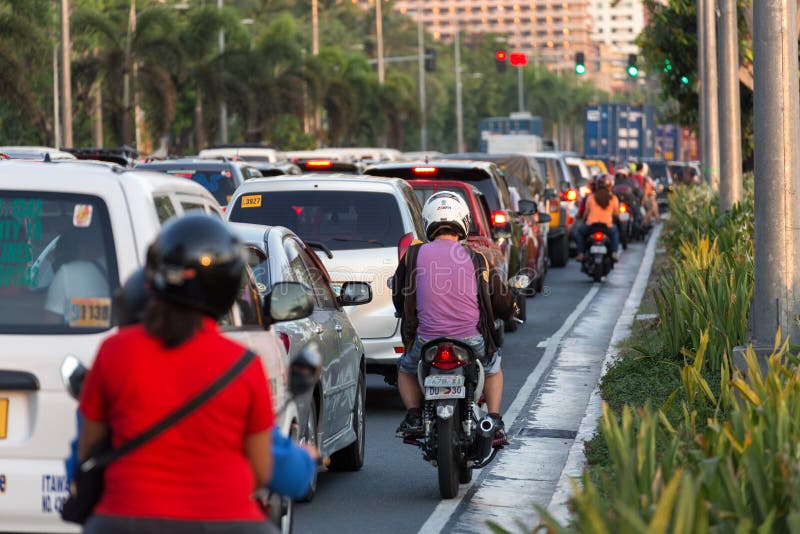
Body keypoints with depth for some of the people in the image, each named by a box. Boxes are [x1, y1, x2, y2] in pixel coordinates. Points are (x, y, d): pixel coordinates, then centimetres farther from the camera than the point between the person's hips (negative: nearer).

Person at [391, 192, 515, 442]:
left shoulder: (414, 255, 1)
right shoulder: (475, 259, 2)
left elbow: (398, 297, 13)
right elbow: (504, 304, 7)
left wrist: (406, 313, 35)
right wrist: (509, 310, 31)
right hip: (472, 342, 0)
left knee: (406, 369, 32)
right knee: (492, 366, 32)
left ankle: (413, 416, 12)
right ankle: (495, 422, 16)